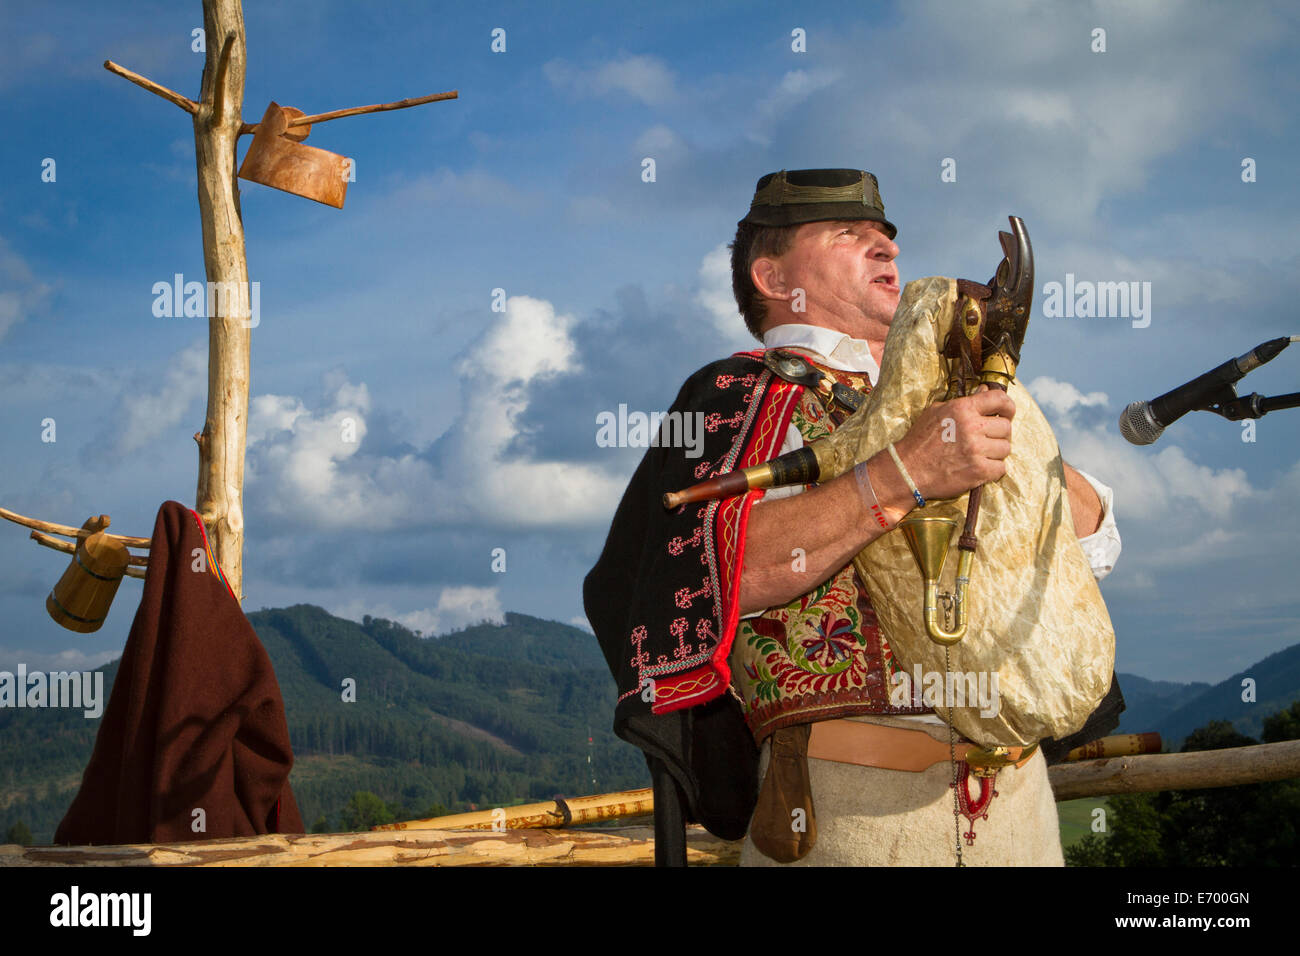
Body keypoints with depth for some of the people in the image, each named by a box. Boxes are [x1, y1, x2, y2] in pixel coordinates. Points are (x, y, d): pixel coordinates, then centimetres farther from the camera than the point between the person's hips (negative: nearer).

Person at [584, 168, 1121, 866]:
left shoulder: (937, 398, 19)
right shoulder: (741, 395, -1)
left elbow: (1093, 541, 13)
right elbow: (723, 571, -19)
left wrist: (1008, 427, -3)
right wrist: (904, 473, -25)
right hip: (852, 803, -6)